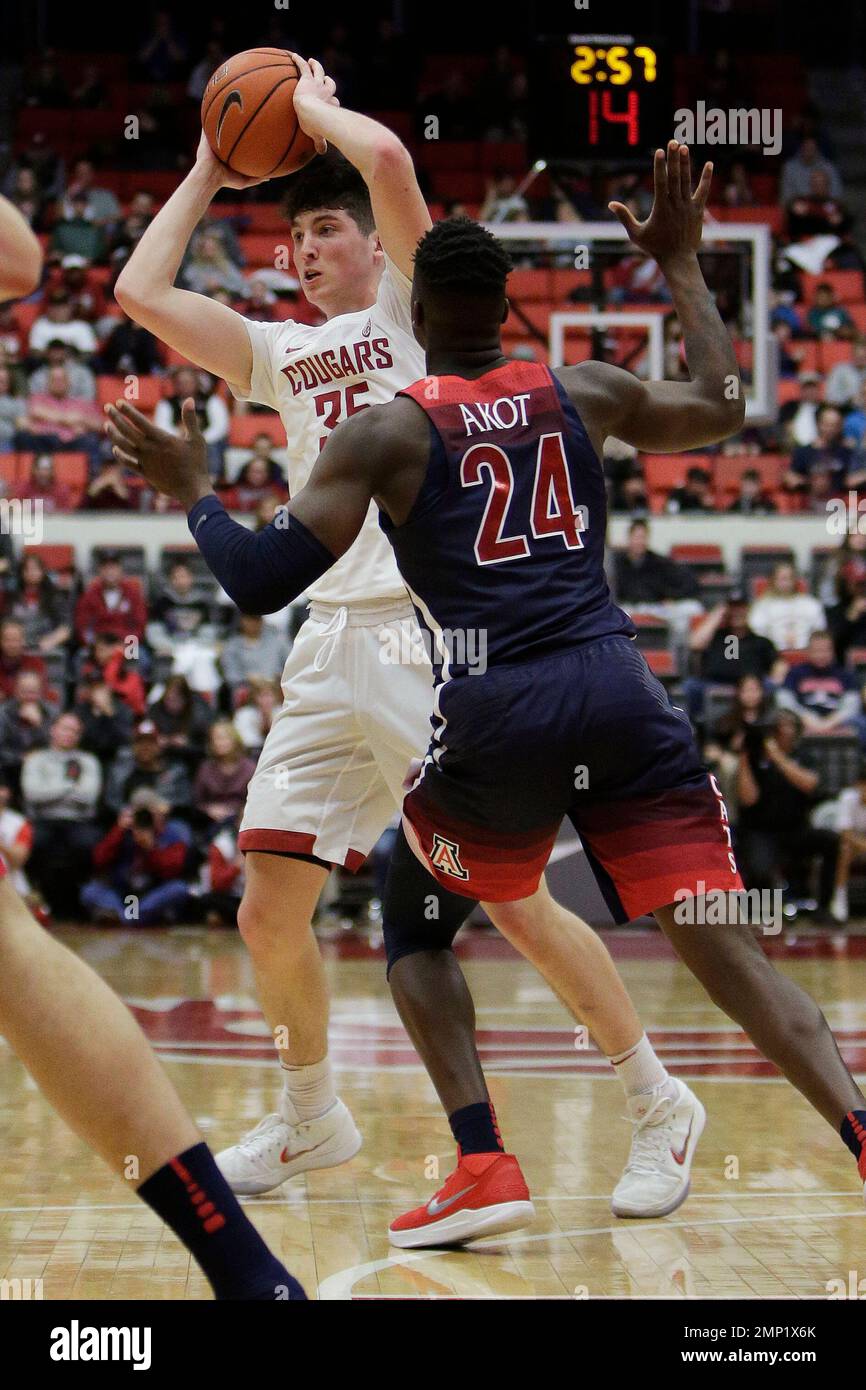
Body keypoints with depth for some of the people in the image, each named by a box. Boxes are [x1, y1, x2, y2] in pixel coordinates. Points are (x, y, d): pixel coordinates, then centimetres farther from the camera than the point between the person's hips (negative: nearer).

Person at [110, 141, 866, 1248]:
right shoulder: (584, 392, 14)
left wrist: (191, 493, 15)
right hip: (618, 695, 3)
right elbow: (726, 410, 31)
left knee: (414, 926, 22)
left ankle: (484, 1166, 8)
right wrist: (680, 264, 38)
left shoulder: (383, 432, 3)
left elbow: (262, 582, -3)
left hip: (494, 719, -2)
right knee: (723, 947, 0)